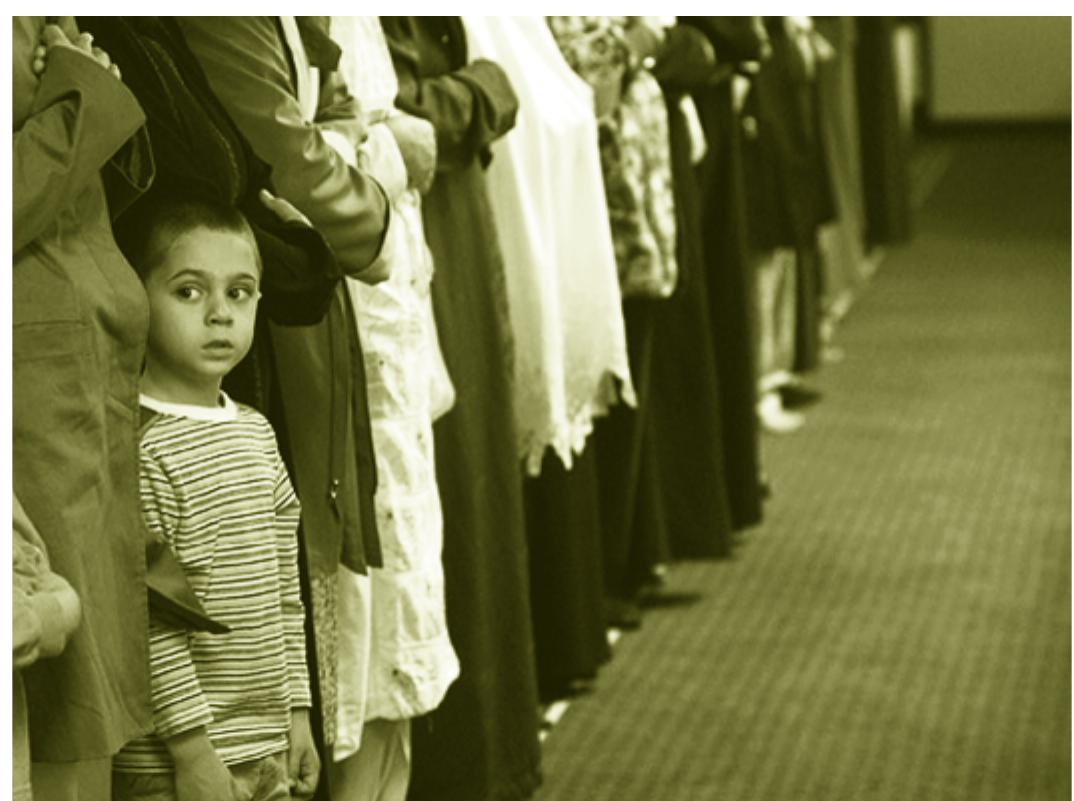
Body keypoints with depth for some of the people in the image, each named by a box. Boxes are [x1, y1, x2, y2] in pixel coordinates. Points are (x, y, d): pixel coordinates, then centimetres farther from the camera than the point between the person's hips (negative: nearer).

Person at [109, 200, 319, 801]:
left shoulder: (257, 434, 11)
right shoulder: (142, 448, -16)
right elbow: (147, 620, -19)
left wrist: (298, 712, 14)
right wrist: (192, 747, -18)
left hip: (270, 752, 8)